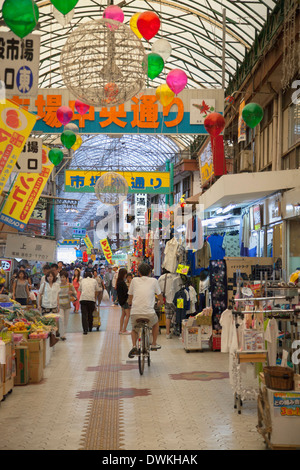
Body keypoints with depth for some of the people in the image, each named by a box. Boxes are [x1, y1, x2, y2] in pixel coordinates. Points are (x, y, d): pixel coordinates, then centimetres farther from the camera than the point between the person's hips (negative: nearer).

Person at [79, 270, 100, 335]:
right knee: (90, 314, 13)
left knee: (84, 315, -1)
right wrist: (95, 298, 32)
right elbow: (97, 291, 18)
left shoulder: (82, 280, 17)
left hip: (83, 299, 0)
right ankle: (90, 328, 24)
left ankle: (85, 330, -12)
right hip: (92, 299, 0)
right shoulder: (94, 280, 14)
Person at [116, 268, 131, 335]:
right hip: (125, 300, -10)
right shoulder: (122, 282, -21)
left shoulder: (118, 281, 8)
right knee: (127, 315, -5)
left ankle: (121, 330, 20)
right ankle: (124, 330, -4)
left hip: (121, 300, 10)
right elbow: (126, 292, -21)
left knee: (123, 315, 16)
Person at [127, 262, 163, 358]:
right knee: (156, 322, 34)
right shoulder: (154, 281, 8)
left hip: (135, 313, 1)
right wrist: (160, 302, 45)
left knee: (134, 329, 29)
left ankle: (134, 346, 4)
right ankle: (154, 344, 34)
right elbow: (159, 295, 22)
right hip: (149, 313, -1)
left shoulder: (134, 280, 10)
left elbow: (130, 296, 21)